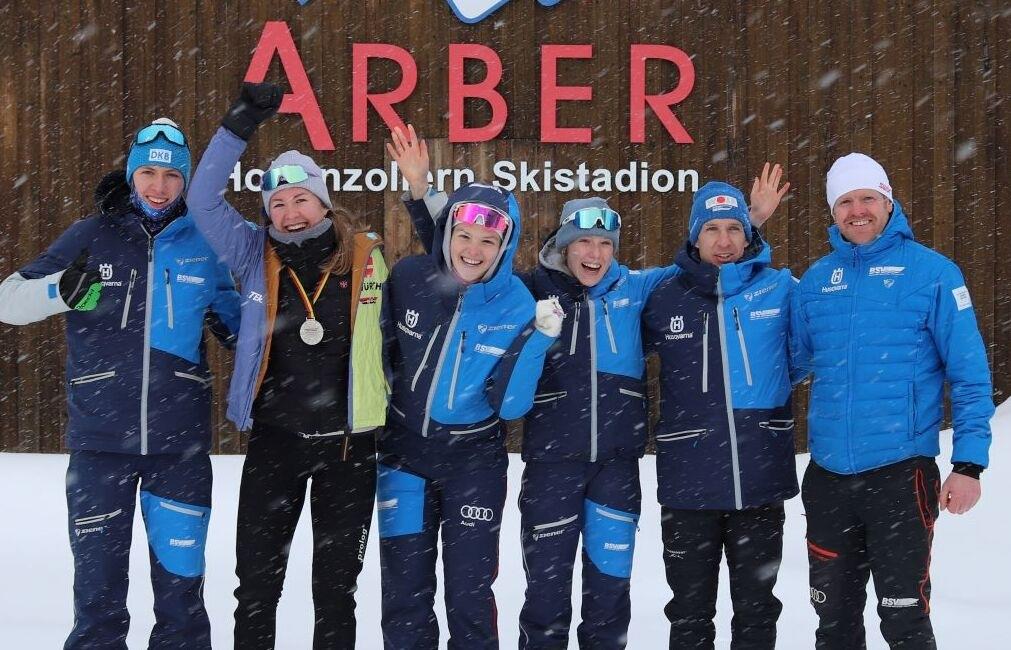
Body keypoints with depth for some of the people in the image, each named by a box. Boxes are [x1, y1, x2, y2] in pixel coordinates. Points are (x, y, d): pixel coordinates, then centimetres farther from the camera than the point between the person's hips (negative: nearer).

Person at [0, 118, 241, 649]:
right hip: (100, 440, -1)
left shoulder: (204, 244, 5)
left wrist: (229, 323, -4)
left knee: (180, 581, 7)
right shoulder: (89, 237, 2)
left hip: (181, 443, 1)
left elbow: (232, 307, 20)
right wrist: (62, 289, -19)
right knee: (98, 585, 4)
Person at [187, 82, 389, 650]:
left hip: (349, 443, -1)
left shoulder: (369, 258, -2)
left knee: (337, 585, 11)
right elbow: (204, 198, -7)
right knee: (257, 581, 7)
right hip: (274, 439, 1)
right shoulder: (256, 256, 0)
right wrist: (241, 124, -13)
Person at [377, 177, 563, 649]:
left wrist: (538, 339, -26)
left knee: (469, 594, 4)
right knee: (404, 593, 9)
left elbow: (509, 406, -18)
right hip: (403, 453, 2)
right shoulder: (409, 277, -12)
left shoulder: (517, 308, -14)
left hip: (473, 463, -1)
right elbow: (381, 346, 7)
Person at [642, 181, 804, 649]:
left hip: (760, 476, 0)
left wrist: (768, 391, 5)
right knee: (690, 612, 12)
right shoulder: (664, 301, 0)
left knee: (756, 607, 14)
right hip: (689, 482, 0)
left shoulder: (781, 288, -2)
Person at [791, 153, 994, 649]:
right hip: (827, 475, 4)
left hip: (900, 473, -4)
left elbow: (969, 374, -5)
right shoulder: (815, 281, 8)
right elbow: (795, 362, 19)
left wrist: (969, 463, -10)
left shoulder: (931, 272, -4)